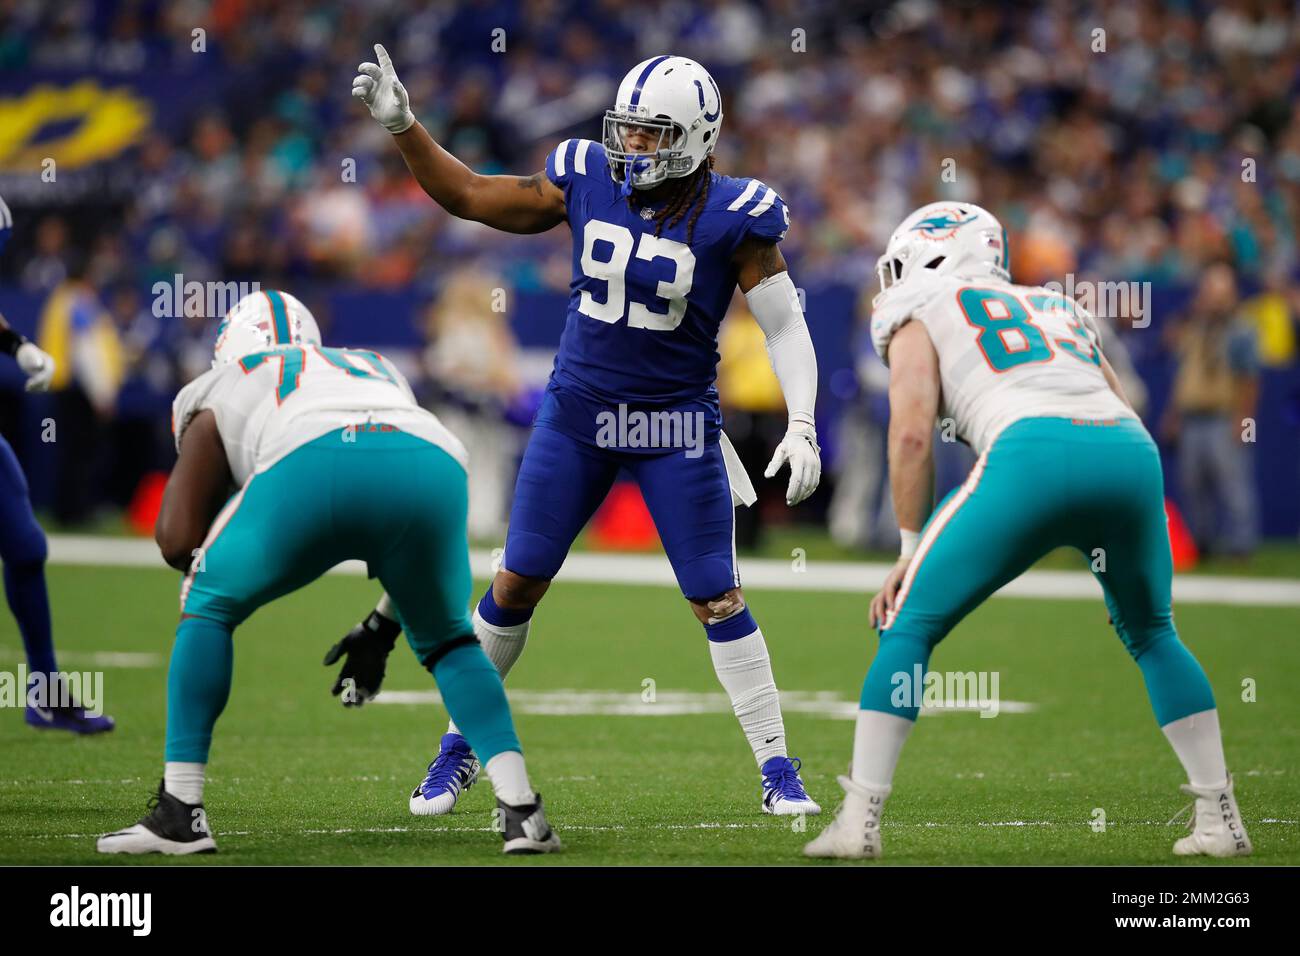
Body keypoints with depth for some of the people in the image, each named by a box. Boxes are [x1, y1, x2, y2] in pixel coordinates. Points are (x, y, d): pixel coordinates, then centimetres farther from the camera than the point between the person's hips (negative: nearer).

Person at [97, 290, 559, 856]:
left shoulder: (221, 390, 35)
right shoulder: (377, 370, 46)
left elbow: (178, 539, 24)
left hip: (311, 468, -3)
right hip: (432, 466, 3)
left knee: (208, 606, 23)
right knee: (446, 640, 29)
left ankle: (179, 813, 16)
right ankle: (520, 807, 12)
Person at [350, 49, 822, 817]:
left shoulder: (732, 218, -13)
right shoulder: (587, 182, -3)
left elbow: (786, 328, -9)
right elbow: (470, 197, 9)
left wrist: (802, 427, -21)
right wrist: (402, 126, 1)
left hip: (676, 428, -3)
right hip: (577, 414, 3)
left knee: (718, 601, -5)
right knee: (517, 582, 5)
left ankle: (778, 770, 5)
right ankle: (461, 747, 20)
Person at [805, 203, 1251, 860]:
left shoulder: (921, 319, 21)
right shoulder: (1060, 310, 36)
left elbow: (912, 434, 6)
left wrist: (911, 550, 14)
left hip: (1035, 452, -5)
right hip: (1132, 454, 5)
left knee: (909, 625, 9)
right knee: (1150, 634, 28)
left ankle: (858, 820, 0)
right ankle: (1220, 819, 24)